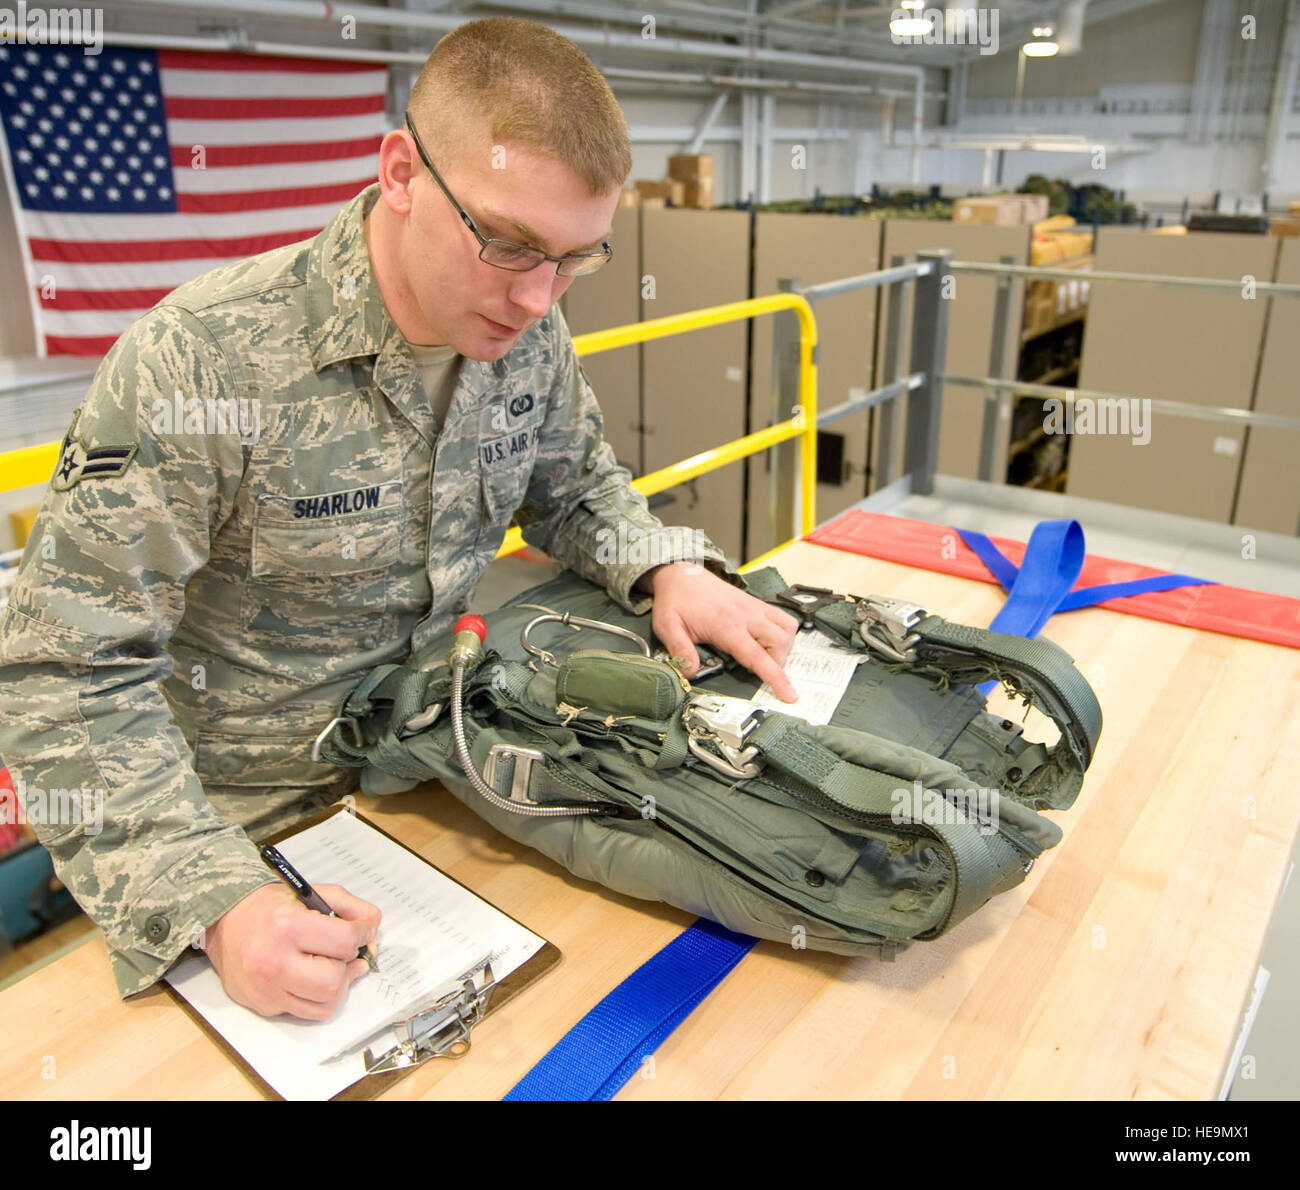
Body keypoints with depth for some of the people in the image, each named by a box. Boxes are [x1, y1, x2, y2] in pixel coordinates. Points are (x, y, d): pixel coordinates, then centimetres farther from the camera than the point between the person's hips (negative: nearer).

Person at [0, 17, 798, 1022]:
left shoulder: (528, 329, -6)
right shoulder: (200, 363, -24)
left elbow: (573, 484, 11)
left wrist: (665, 566, -10)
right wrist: (216, 903, -31)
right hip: (256, 832, -4)